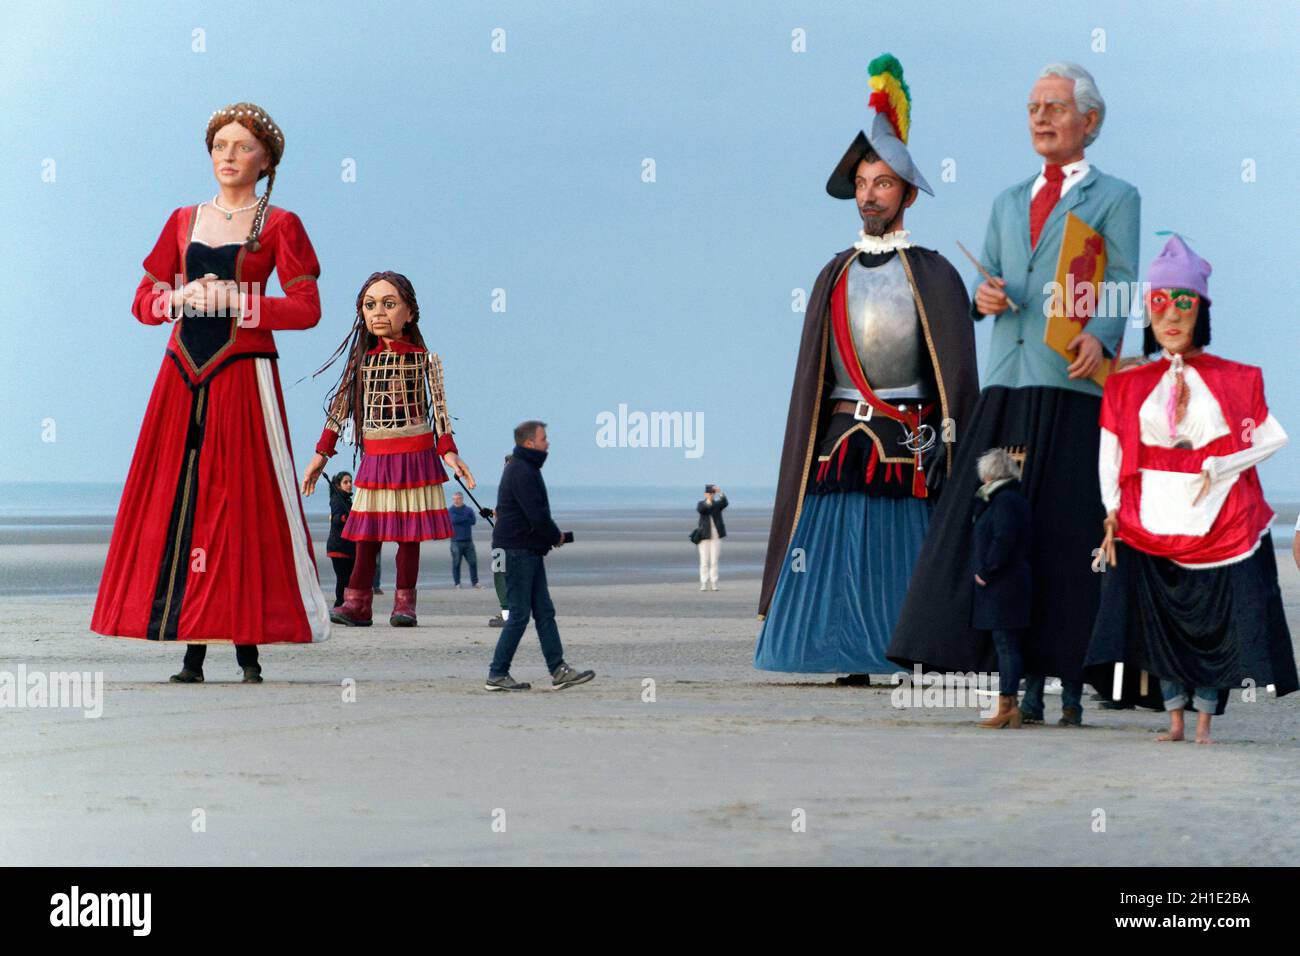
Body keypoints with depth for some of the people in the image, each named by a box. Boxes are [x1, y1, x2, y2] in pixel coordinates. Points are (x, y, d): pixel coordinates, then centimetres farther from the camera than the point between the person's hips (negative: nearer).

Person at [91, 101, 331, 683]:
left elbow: (306, 308, -4)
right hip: (183, 374, 4)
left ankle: (248, 646, -5)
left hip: (244, 375, -4)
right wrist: (183, 296, -5)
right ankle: (191, 651, 0)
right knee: (177, 500, -2)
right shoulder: (183, 221, 16)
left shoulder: (279, 226, 4)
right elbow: (144, 301, 16)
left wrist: (233, 300, -13)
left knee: (242, 504, -8)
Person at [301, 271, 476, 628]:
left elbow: (439, 409, -2)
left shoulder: (422, 358, -2)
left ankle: (404, 603, 5)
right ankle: (357, 603, -1)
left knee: (409, 532, 0)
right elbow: (339, 408, 8)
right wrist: (321, 454, 6)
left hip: (414, 455, -2)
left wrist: (449, 452, -9)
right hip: (374, 458, 2)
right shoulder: (362, 358, 5)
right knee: (367, 532, -1)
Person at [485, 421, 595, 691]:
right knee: (519, 615, -6)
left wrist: (550, 535, 5)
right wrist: (556, 536, -5)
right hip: (518, 552, -11)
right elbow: (538, 516, -22)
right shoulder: (522, 472, -17)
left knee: (544, 612, 8)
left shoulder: (523, 468, 17)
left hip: (530, 552, 11)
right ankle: (497, 675, -1)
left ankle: (559, 671, 9)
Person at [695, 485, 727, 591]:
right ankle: (704, 583, -1)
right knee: (704, 561, -2)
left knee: (714, 561, -2)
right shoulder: (701, 504, 6)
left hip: (716, 536, 0)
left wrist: (720, 493, -32)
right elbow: (701, 510, -17)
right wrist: (708, 503, -33)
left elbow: (725, 503, -16)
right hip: (704, 536, 0)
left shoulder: (717, 504, 6)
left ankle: (713, 584, -1)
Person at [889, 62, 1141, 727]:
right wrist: (985, 297, -4)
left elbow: (1122, 286, -4)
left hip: (1072, 387, -5)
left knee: (1067, 530, -8)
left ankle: (1072, 684, -7)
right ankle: (1028, 682, 0)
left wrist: (1100, 338, -24)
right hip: (1007, 384, 5)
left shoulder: (1115, 198, 7)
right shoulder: (1008, 203, 24)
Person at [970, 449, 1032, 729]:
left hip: (1002, 586, -10)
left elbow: (1003, 540, -23)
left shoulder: (1005, 500, -13)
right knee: (1007, 646, 11)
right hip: (1012, 583, 10)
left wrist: (986, 572, -16)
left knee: (1006, 645, -10)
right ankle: (1009, 705, 13)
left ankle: (1007, 704, -11)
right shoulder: (1013, 498, 18)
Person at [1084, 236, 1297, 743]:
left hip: (1218, 518, -1)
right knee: (1160, 619, 0)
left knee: (1213, 621, -1)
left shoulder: (1234, 379, 5)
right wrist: (1113, 512, -3)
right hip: (1151, 522, 1)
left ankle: (1203, 723, 7)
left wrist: (1219, 468, -9)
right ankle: (1175, 720, 9)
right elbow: (1110, 454, 8)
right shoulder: (1129, 386, 9)